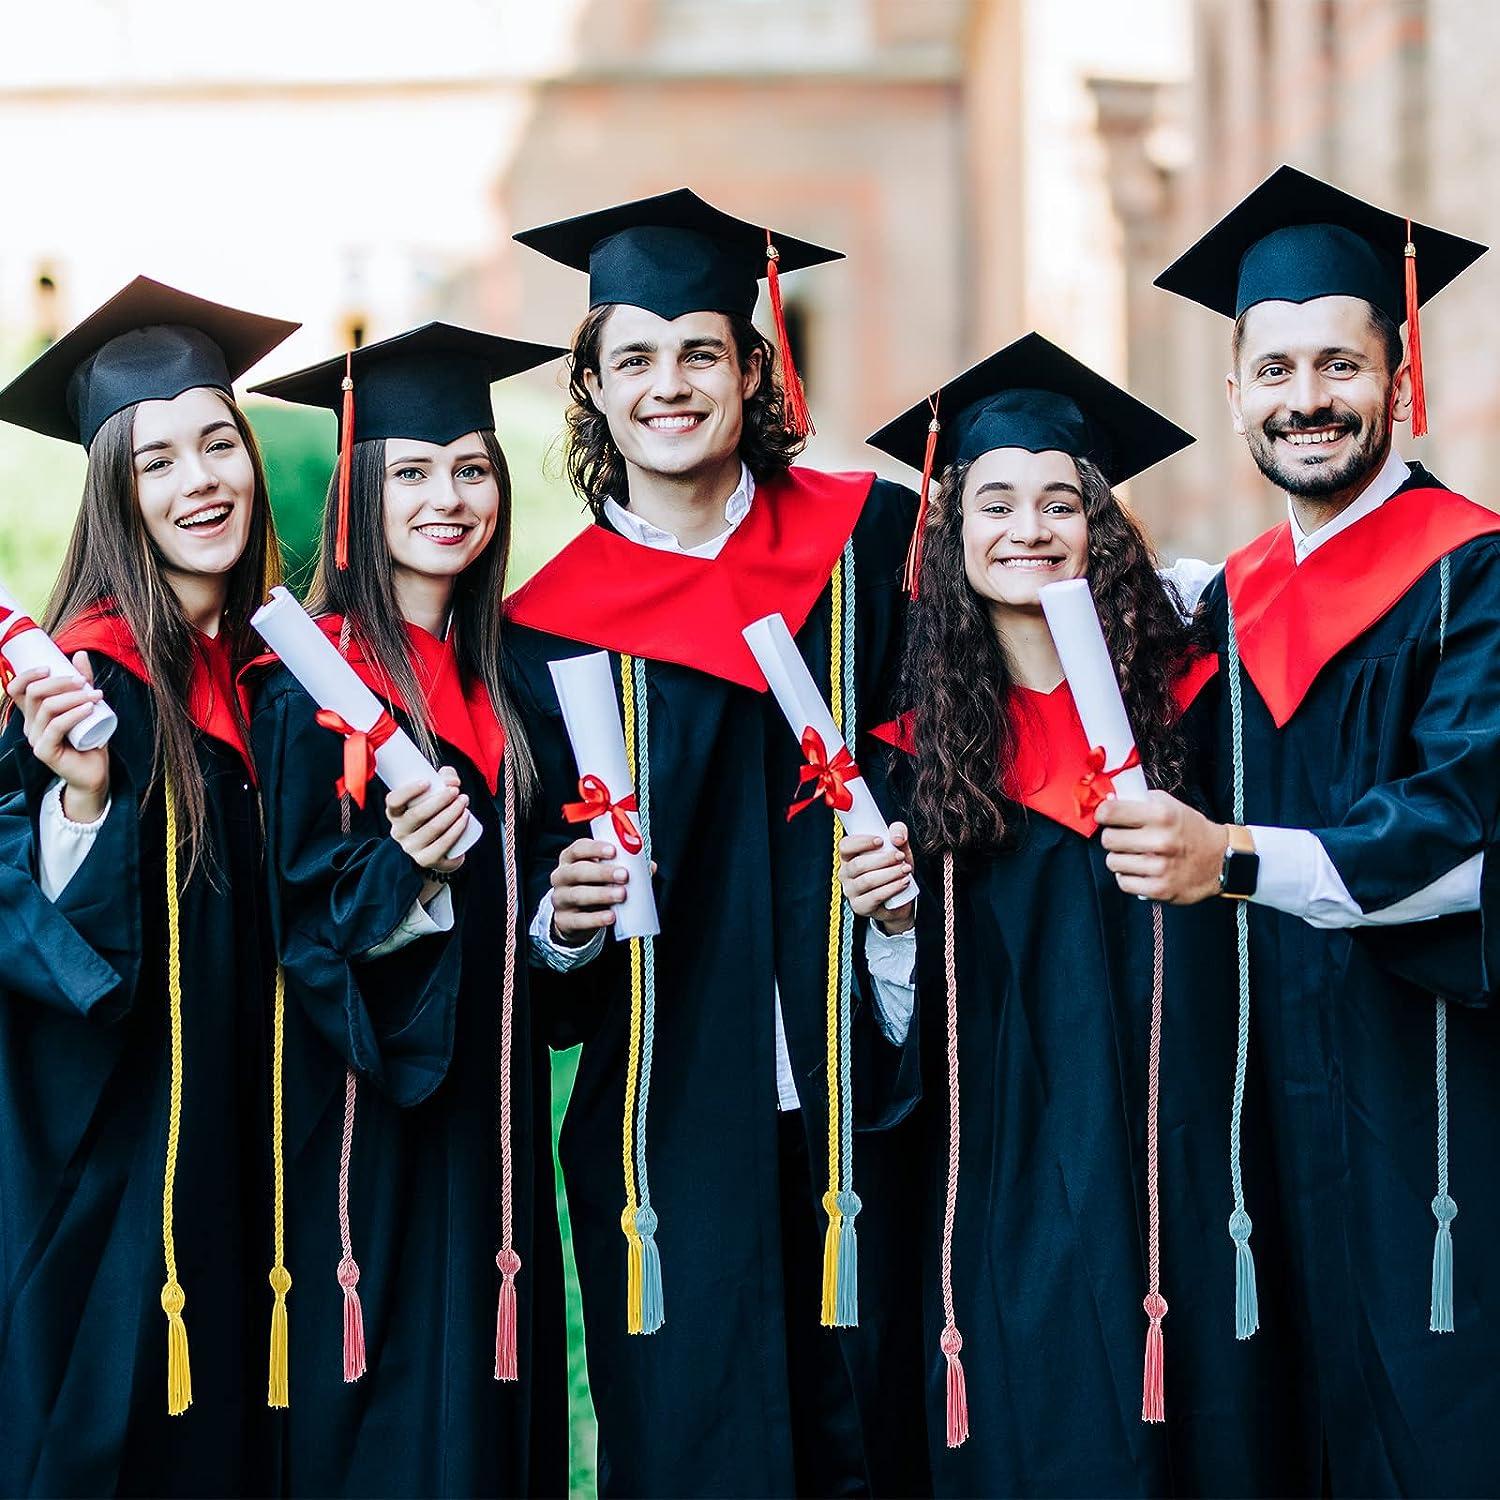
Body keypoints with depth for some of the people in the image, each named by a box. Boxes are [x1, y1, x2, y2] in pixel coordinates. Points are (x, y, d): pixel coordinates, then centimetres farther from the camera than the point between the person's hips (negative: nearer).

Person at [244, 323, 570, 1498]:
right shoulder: (312, 687, -10)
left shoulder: (495, 680, 11)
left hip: (490, 1098, 7)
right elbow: (298, 922, -13)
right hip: (370, 1121, -7)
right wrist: (402, 870, -29)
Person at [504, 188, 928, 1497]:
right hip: (668, 1114, 0)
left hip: (848, 1088, 0)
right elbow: (534, 900, 4)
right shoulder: (553, 621, 2)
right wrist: (561, 917, -16)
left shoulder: (868, 537, 2)